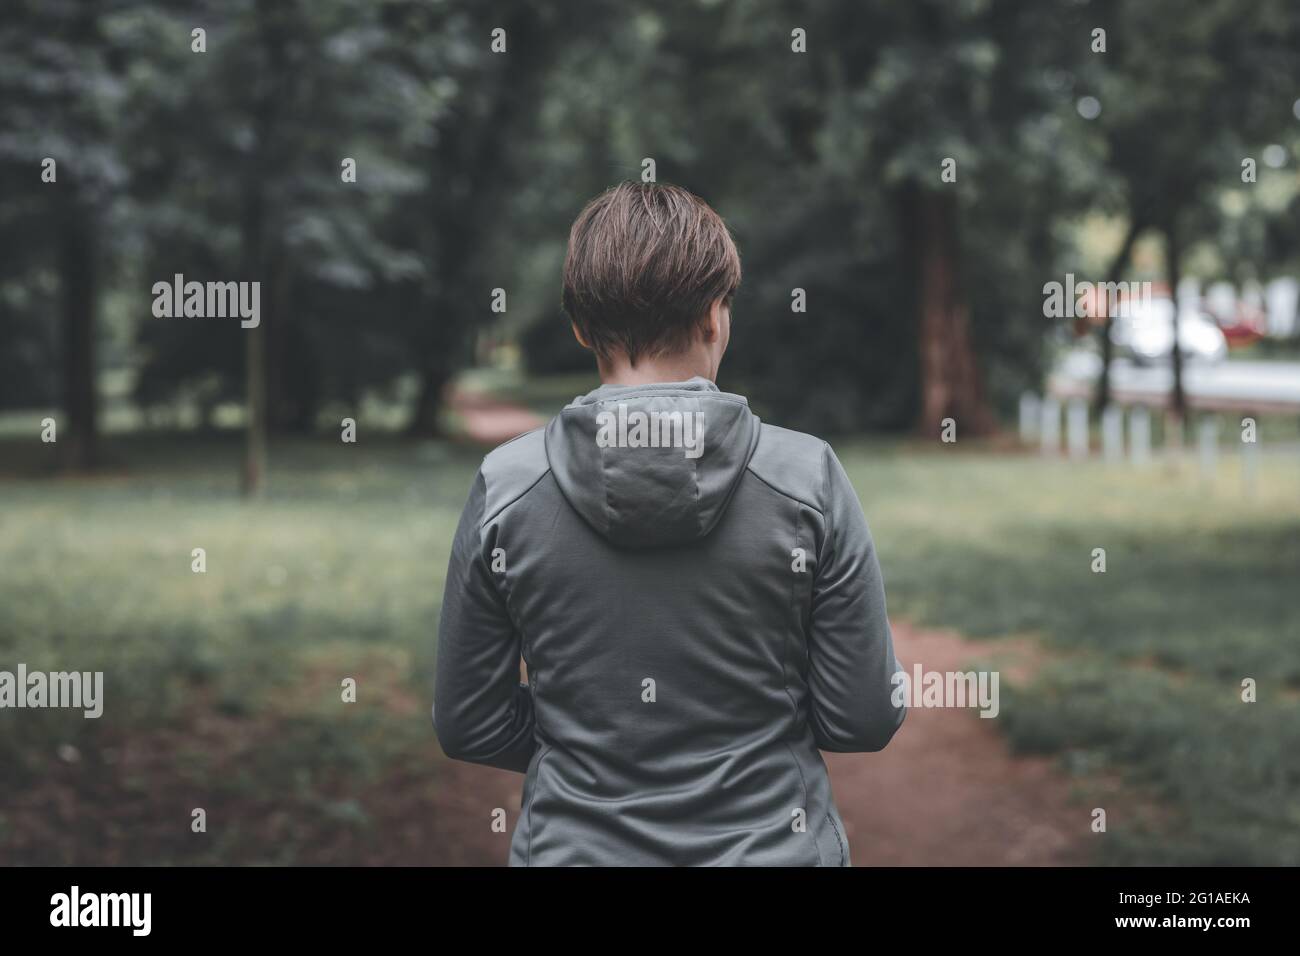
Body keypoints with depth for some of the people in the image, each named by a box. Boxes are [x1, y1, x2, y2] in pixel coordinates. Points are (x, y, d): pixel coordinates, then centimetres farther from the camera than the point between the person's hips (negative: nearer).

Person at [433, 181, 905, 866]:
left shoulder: (503, 487, -8)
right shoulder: (807, 477, -11)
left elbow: (467, 728, -3)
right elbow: (866, 720, -8)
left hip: (575, 845, 1)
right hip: (768, 845, -1)